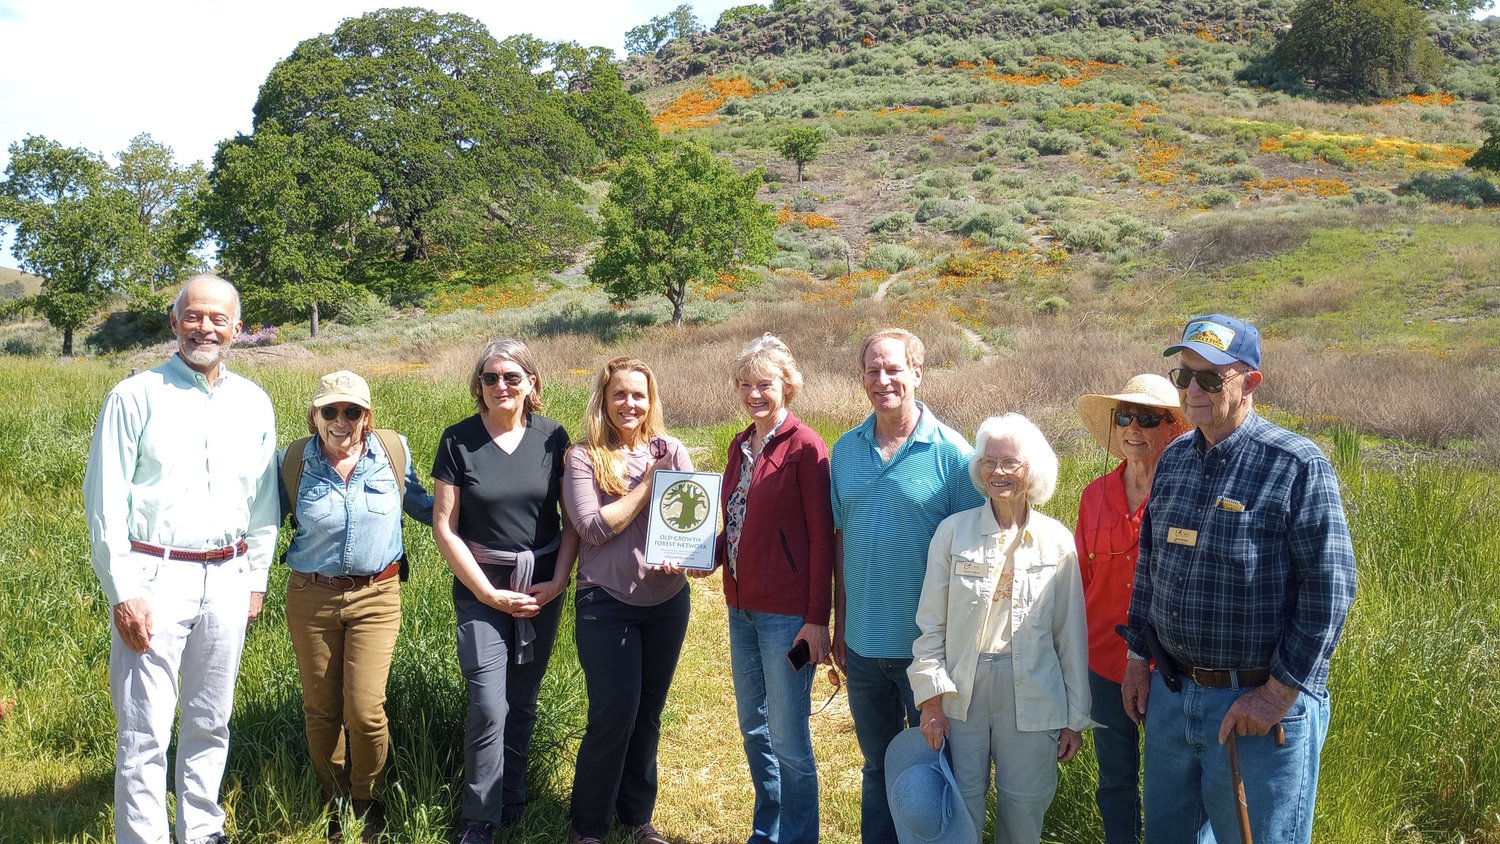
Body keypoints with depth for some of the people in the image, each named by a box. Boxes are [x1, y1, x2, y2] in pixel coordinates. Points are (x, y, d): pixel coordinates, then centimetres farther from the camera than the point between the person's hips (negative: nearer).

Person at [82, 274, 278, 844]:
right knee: (145, 732, -2)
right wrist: (123, 591, -11)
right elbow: (104, 499, -6)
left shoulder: (253, 404, 8)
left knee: (210, 722, 14)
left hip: (226, 579, 4)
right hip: (155, 577, -4)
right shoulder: (136, 396, -3)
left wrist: (256, 577, 11)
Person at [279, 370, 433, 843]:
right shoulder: (293, 460, -5)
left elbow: (419, 504, 13)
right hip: (311, 598, 1)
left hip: (376, 597, -1)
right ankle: (333, 801, 35)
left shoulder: (394, 452, -4)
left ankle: (366, 800, 21)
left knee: (365, 710, -7)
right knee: (321, 710, 12)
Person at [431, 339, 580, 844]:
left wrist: (558, 581, -8)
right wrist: (490, 594, -11)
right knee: (489, 708, -8)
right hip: (481, 590, -2)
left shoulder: (551, 437, -1)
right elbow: (444, 526, -6)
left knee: (523, 703, 12)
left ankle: (512, 803, 30)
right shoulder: (459, 440, -6)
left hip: (542, 589, 2)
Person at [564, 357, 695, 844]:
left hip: (667, 599, 4)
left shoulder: (671, 452, 3)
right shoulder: (583, 457, -5)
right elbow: (593, 526, -15)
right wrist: (649, 484, -14)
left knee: (649, 712, 14)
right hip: (607, 602, -3)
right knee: (614, 713, -5)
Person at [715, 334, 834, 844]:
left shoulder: (804, 446, -11)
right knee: (753, 728, 18)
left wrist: (817, 619, -15)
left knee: (788, 739, 0)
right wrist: (709, 555, 1)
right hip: (742, 607, 8)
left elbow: (822, 537, -12)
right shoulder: (740, 445, 11)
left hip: (787, 612, -8)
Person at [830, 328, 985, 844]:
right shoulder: (846, 450, 3)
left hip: (927, 645, -4)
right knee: (877, 766, 18)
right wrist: (839, 627, 10)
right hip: (863, 643, 4)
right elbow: (841, 538, 9)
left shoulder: (951, 453, -10)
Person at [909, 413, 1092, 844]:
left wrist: (1075, 717, 4)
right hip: (962, 694, 0)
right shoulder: (953, 531, -2)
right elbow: (931, 624, 0)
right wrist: (932, 700, -5)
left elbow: (1071, 634, 3)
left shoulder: (1057, 540, 0)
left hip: (1032, 699, 0)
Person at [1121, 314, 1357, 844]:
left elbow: (1330, 591, -15)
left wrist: (1280, 693, -15)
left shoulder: (1298, 466, -14)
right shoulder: (1174, 460, 5)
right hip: (1170, 692, 6)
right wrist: (1139, 657, 12)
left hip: (1259, 704, -6)